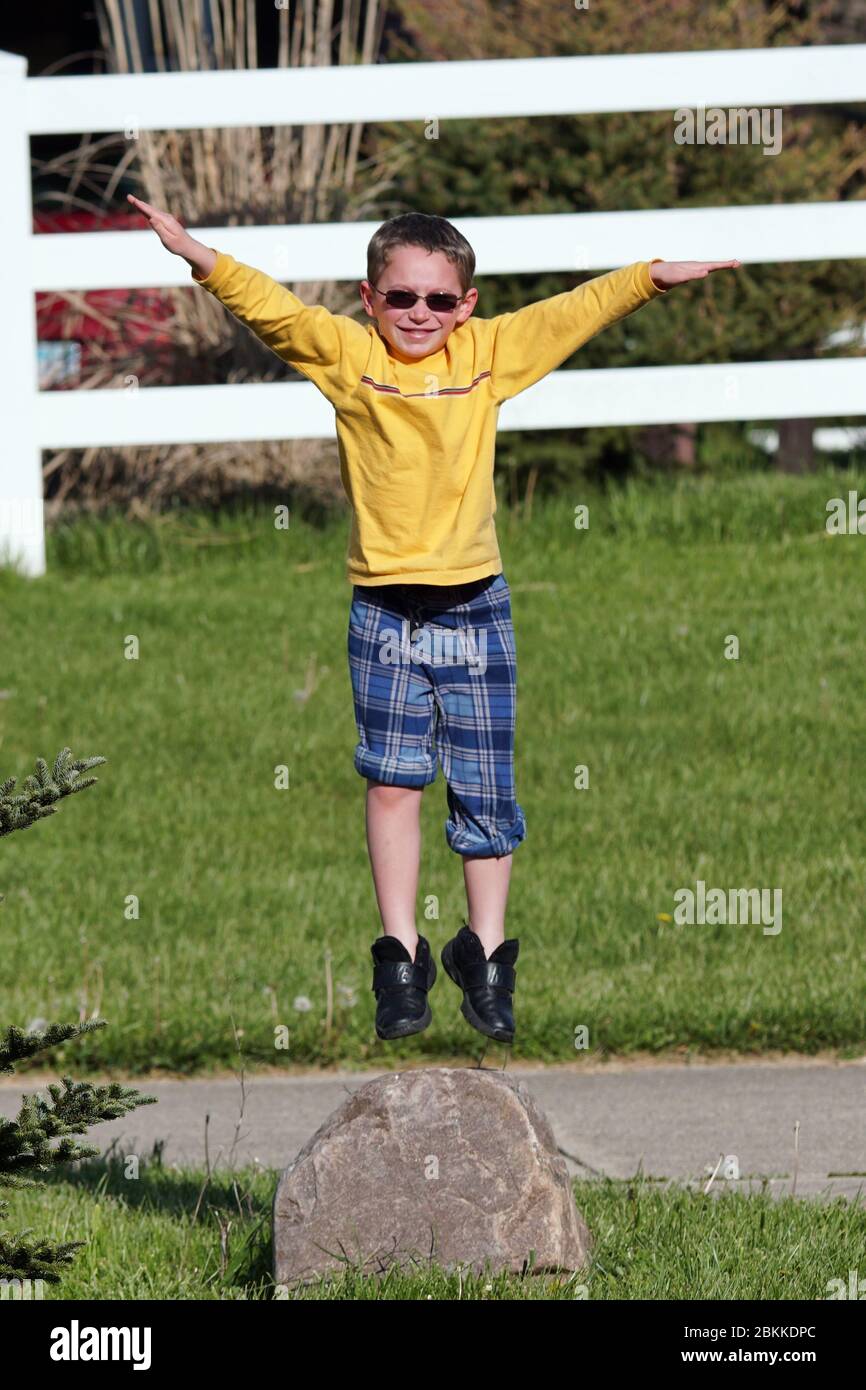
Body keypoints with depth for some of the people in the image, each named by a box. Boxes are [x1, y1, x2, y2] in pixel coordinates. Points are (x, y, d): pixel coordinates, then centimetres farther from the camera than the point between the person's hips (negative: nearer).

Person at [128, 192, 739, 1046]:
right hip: (384, 613, -1)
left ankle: (485, 954, 19)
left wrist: (652, 278, 0)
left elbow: (574, 312, 6)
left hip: (475, 606, 1)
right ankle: (400, 956, 1)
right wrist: (197, 255, -22)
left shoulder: (491, 353, 2)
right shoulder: (347, 356, -2)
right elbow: (270, 307, -10)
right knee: (391, 780, -7)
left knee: (484, 789, 6)